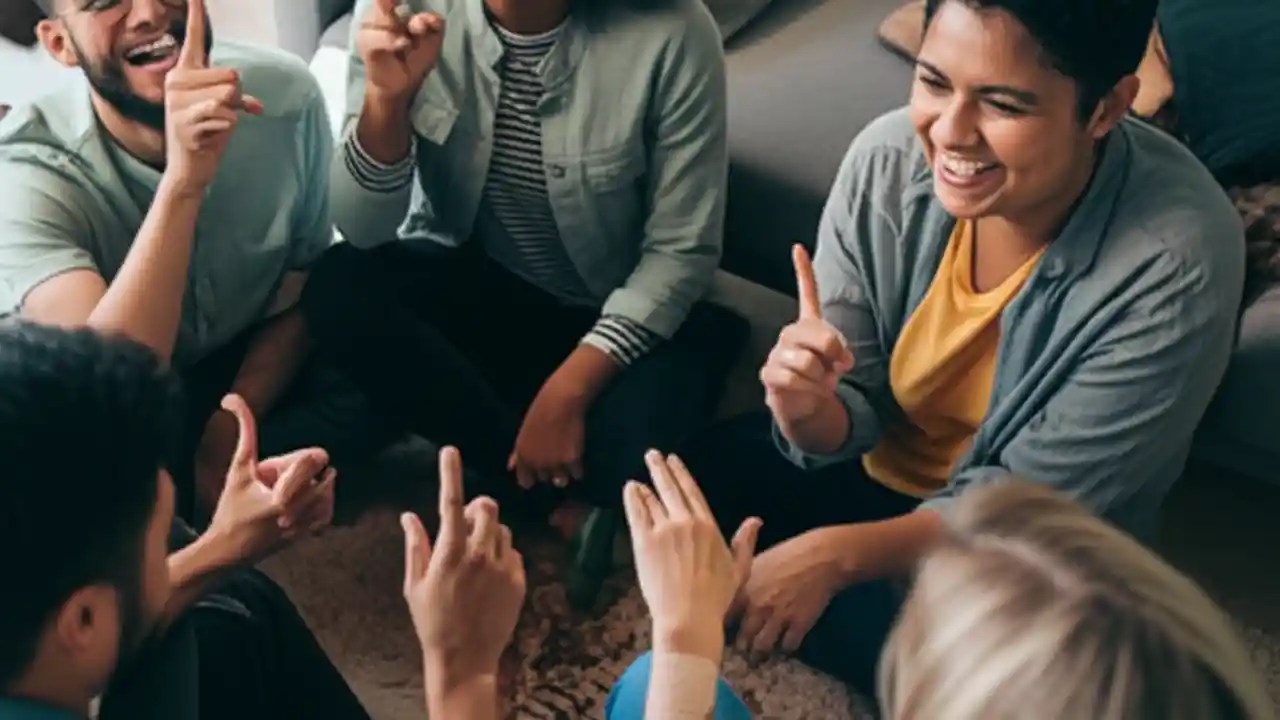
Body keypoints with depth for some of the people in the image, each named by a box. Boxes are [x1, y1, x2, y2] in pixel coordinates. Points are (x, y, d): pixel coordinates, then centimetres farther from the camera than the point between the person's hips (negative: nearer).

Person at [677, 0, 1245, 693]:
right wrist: (807, 406, -32)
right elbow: (849, 416, -9)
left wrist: (838, 553, -32)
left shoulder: (1177, 261, -30)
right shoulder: (888, 156, -19)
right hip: (874, 470, 4)